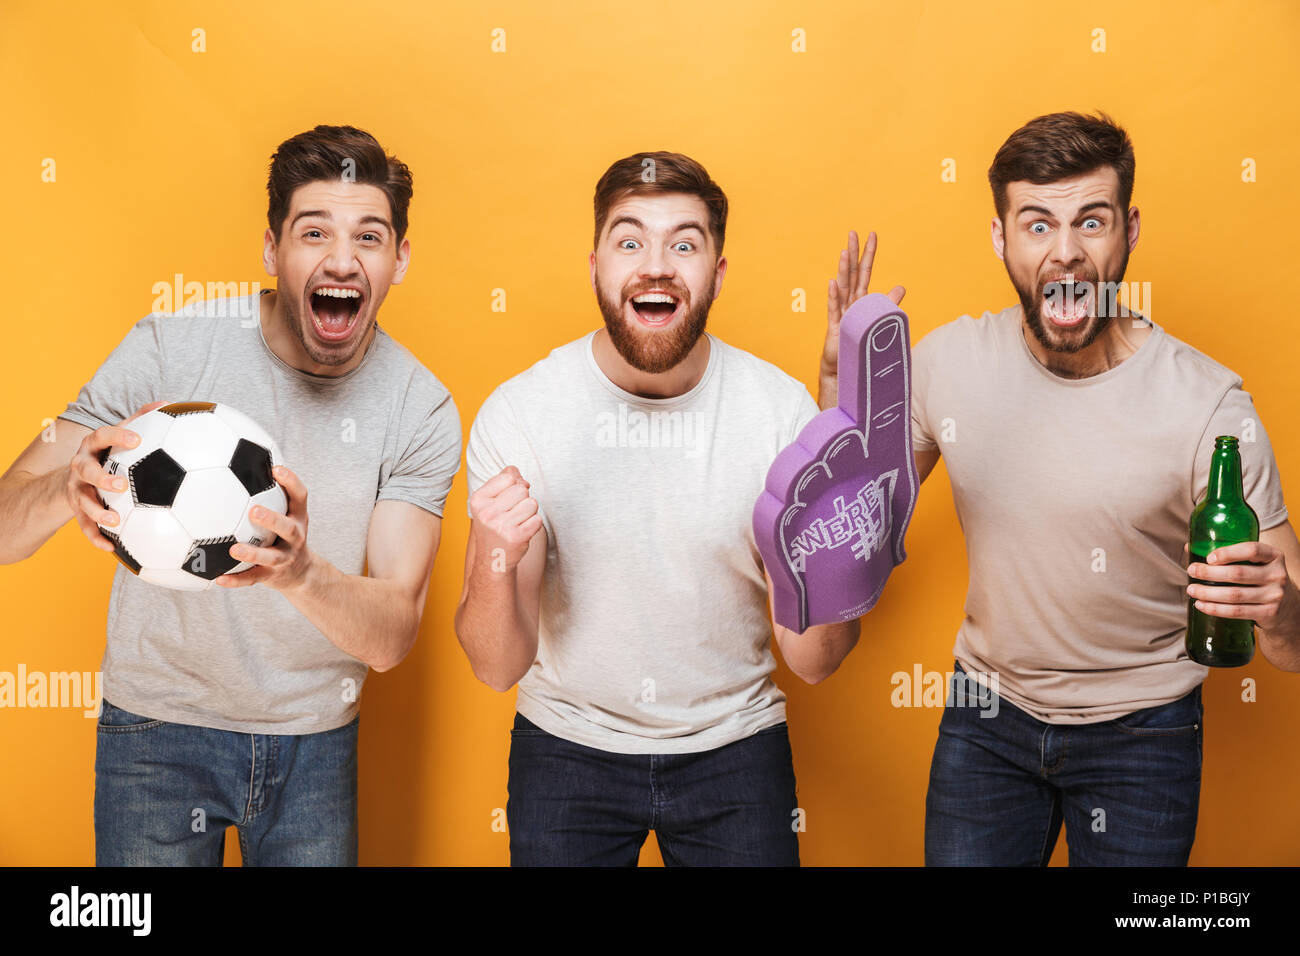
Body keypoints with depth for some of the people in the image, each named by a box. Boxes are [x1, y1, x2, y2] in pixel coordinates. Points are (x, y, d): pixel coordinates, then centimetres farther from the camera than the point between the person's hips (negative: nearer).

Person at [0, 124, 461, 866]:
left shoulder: (422, 411, -12)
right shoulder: (169, 349, -14)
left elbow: (392, 638, -18)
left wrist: (300, 572, -39)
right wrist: (67, 491, -39)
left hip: (317, 740, 1)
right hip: (159, 727, -1)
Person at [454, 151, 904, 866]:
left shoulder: (782, 409, -15)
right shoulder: (516, 413, -16)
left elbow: (810, 661, -12)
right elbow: (499, 667, -14)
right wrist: (496, 561, -34)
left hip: (733, 747, 1)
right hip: (567, 746, 0)